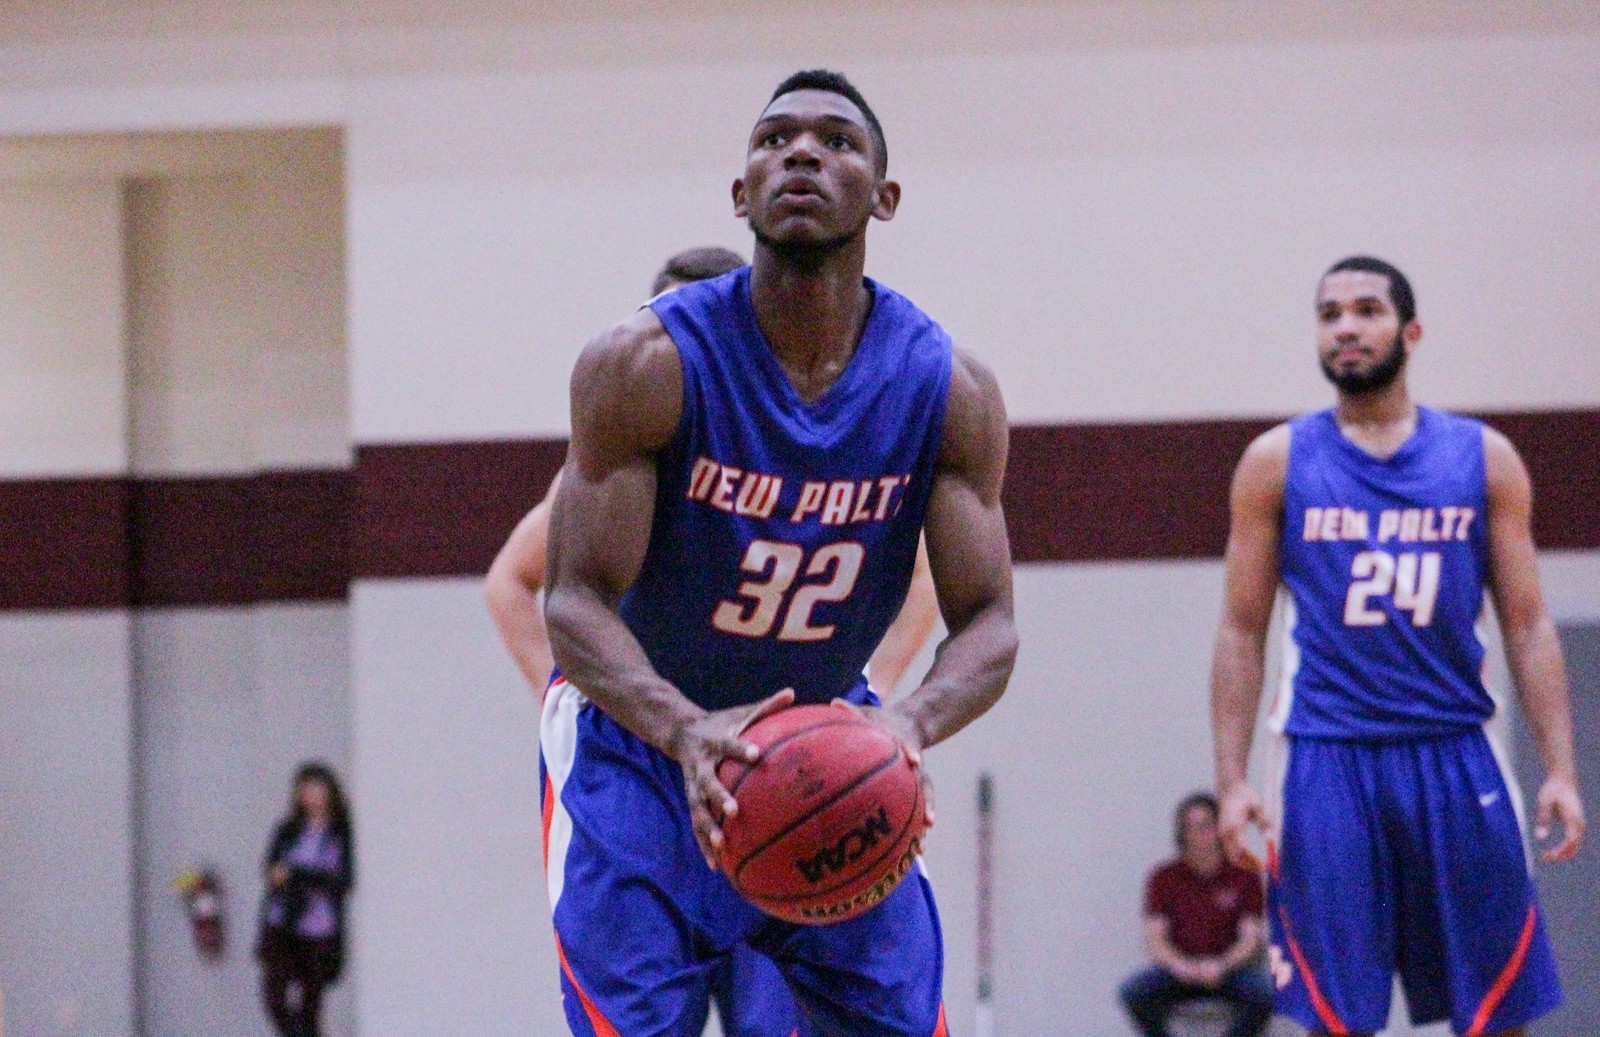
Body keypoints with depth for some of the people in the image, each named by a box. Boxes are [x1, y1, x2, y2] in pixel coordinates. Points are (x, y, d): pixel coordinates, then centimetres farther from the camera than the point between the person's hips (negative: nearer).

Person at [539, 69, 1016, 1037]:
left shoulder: (949, 389, -13)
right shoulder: (647, 364, -22)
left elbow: (988, 621, -14)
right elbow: (578, 602, -23)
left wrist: (913, 722, -38)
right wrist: (686, 731, -43)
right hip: (639, 739, -3)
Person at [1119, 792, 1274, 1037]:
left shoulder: (1244, 875, 0)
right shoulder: (1164, 878, 2)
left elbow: (1250, 939, -6)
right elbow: (1154, 939, -4)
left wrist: (1222, 966, -26)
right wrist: (1180, 966, -26)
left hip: (1229, 968, -1)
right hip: (1179, 969, 1)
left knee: (1264, 993, -33)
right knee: (1134, 991, -28)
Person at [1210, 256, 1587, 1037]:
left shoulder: (1483, 458, 6)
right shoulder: (1278, 461, 4)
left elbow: (1527, 626, 5)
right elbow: (1243, 632, 5)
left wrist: (1561, 771, -4)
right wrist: (1231, 782, -4)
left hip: (1455, 758, 1)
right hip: (1328, 761, -1)